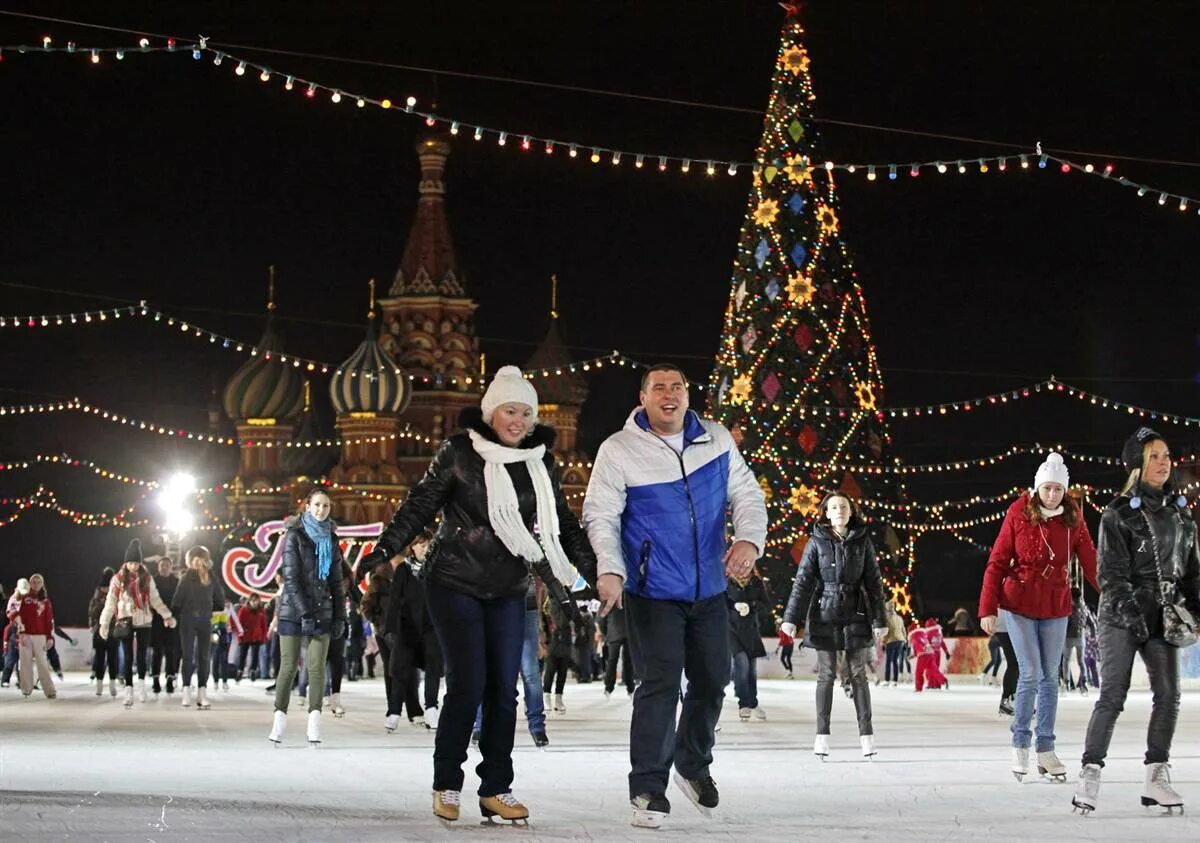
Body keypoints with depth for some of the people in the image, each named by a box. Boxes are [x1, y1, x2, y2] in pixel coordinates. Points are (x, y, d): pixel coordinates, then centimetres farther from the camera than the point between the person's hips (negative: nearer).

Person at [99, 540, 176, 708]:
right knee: (128, 657, -1)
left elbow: (155, 599, 9)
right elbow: (110, 602, 0)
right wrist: (104, 623, -2)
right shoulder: (118, 579, -1)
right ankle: (129, 691, 1)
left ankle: (141, 684, 17)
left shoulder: (146, 578, 4)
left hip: (143, 622, 1)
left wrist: (167, 615, 4)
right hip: (125, 623, -1)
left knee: (142, 655, 0)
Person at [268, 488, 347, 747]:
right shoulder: (295, 536, -1)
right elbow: (291, 577, -8)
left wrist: (340, 616, 8)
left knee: (317, 666, -4)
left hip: (322, 610, 3)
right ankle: (280, 719, 0)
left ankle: (314, 723, -6)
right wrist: (305, 612, -16)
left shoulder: (330, 540, 13)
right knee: (289, 665, -5)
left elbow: (336, 581, 16)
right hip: (293, 609, -3)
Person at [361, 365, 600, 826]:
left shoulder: (542, 464, 5)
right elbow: (421, 504, -5)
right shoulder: (459, 453, -7)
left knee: (504, 689, 1)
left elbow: (564, 524, 12)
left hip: (508, 593, 4)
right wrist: (385, 549, -15)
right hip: (455, 585, -4)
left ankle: (496, 789, 8)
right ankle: (446, 785, 3)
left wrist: (595, 572, 8)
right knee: (467, 684, -11)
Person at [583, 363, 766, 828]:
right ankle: (647, 789, -2)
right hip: (653, 592, -5)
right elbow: (601, 516, -9)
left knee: (712, 681, 14)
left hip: (709, 590, 5)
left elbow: (747, 494, 3)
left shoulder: (717, 441, 2)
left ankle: (693, 764, 38)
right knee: (660, 685, -11)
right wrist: (609, 570, -24)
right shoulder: (619, 450, -8)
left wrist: (749, 538, -17)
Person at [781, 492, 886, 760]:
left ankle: (866, 734, 2)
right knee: (826, 675, 1)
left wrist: (879, 619, 3)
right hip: (824, 614, -1)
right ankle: (822, 735, 3)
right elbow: (802, 580, -1)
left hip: (855, 614, 1)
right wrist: (791, 617, -7)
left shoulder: (862, 542, 4)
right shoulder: (817, 542, 1)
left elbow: (874, 582, 6)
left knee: (858, 674, 1)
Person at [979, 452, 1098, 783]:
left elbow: (1090, 562, -2)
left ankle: (1046, 750, 14)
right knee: (1030, 674, -8)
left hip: (1056, 607, 3)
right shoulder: (1019, 514, -9)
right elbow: (997, 563, -6)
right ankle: (1020, 745, 7)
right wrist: (987, 608, -10)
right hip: (1019, 603, -3)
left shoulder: (1073, 519, -2)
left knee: (1050, 677, 6)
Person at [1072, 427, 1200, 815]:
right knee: (1112, 696, -8)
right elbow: (1112, 573, -9)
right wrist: (1133, 616, -17)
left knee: (1168, 695, 0)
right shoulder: (1119, 514, -5)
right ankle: (1090, 774, -3)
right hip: (1123, 618, -5)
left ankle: (1156, 778, 7)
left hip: (1165, 617, 5)